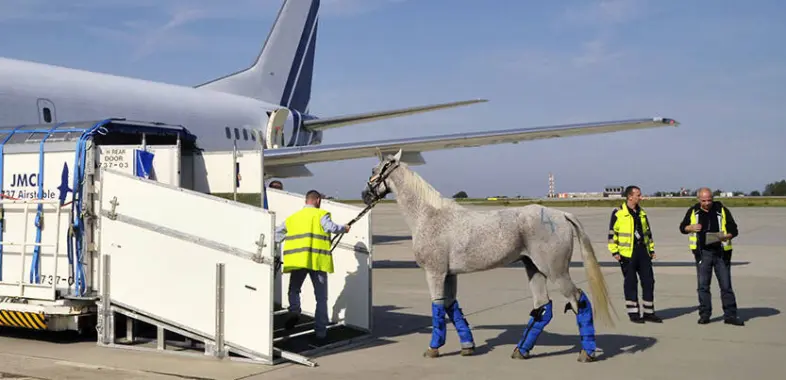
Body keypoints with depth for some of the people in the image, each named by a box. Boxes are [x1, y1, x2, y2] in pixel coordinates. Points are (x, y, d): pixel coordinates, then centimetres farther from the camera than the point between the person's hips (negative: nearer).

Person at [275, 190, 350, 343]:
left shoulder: (293, 217, 18)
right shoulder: (320, 214, 4)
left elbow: (276, 235, 19)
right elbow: (330, 227, -14)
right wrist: (344, 228, 3)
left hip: (297, 261, 3)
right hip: (318, 260, -2)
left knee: (294, 290, 21)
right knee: (321, 298, 7)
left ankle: (294, 311, -9)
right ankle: (320, 333, 6)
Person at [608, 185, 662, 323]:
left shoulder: (641, 213, 13)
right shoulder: (618, 213, -5)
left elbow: (648, 231, 21)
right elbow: (612, 233, -5)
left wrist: (651, 249, 17)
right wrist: (614, 251, -10)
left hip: (643, 251, 6)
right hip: (627, 253, -6)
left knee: (648, 281, 5)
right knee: (631, 283, 1)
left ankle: (648, 312, 15)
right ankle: (633, 313, 10)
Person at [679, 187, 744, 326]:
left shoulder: (722, 210, 0)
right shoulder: (693, 211, 5)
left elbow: (734, 230, 1)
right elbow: (682, 228, 14)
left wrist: (726, 236, -21)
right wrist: (691, 228, -8)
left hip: (721, 252, -1)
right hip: (703, 253, 1)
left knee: (726, 285, 1)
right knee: (703, 285, 3)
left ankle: (730, 315, 7)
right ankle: (704, 315, 11)